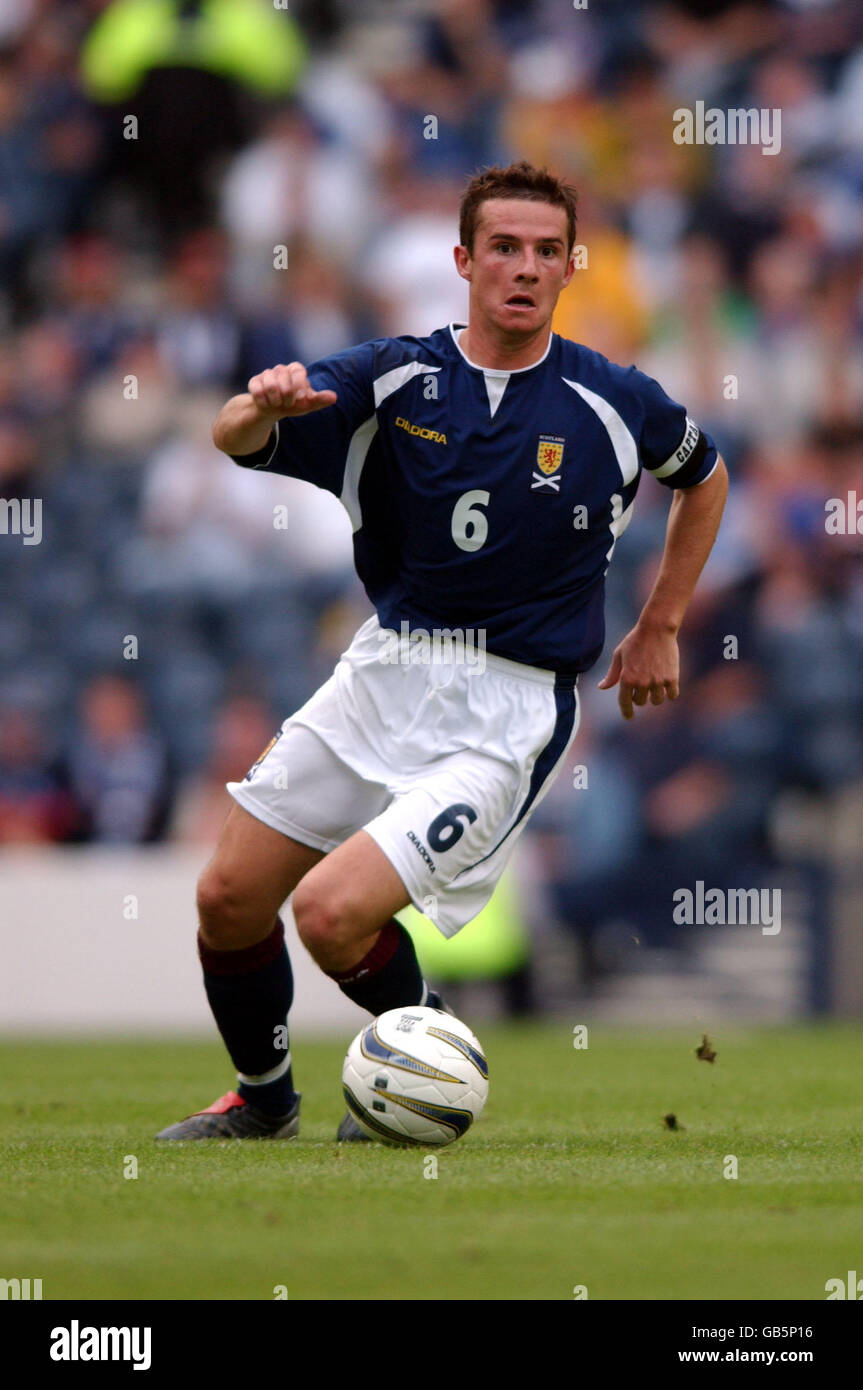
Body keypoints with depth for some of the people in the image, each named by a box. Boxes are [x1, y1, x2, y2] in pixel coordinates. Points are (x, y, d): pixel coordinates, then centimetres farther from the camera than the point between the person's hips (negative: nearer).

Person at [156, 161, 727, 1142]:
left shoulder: (615, 404, -5)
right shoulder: (394, 378, -2)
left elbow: (705, 479, 17)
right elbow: (233, 440, -14)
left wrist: (659, 629, 14)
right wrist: (265, 406, -37)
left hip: (510, 712, -4)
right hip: (383, 674, 4)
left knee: (332, 912, -20)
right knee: (228, 900, 6)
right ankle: (263, 1100, 32)